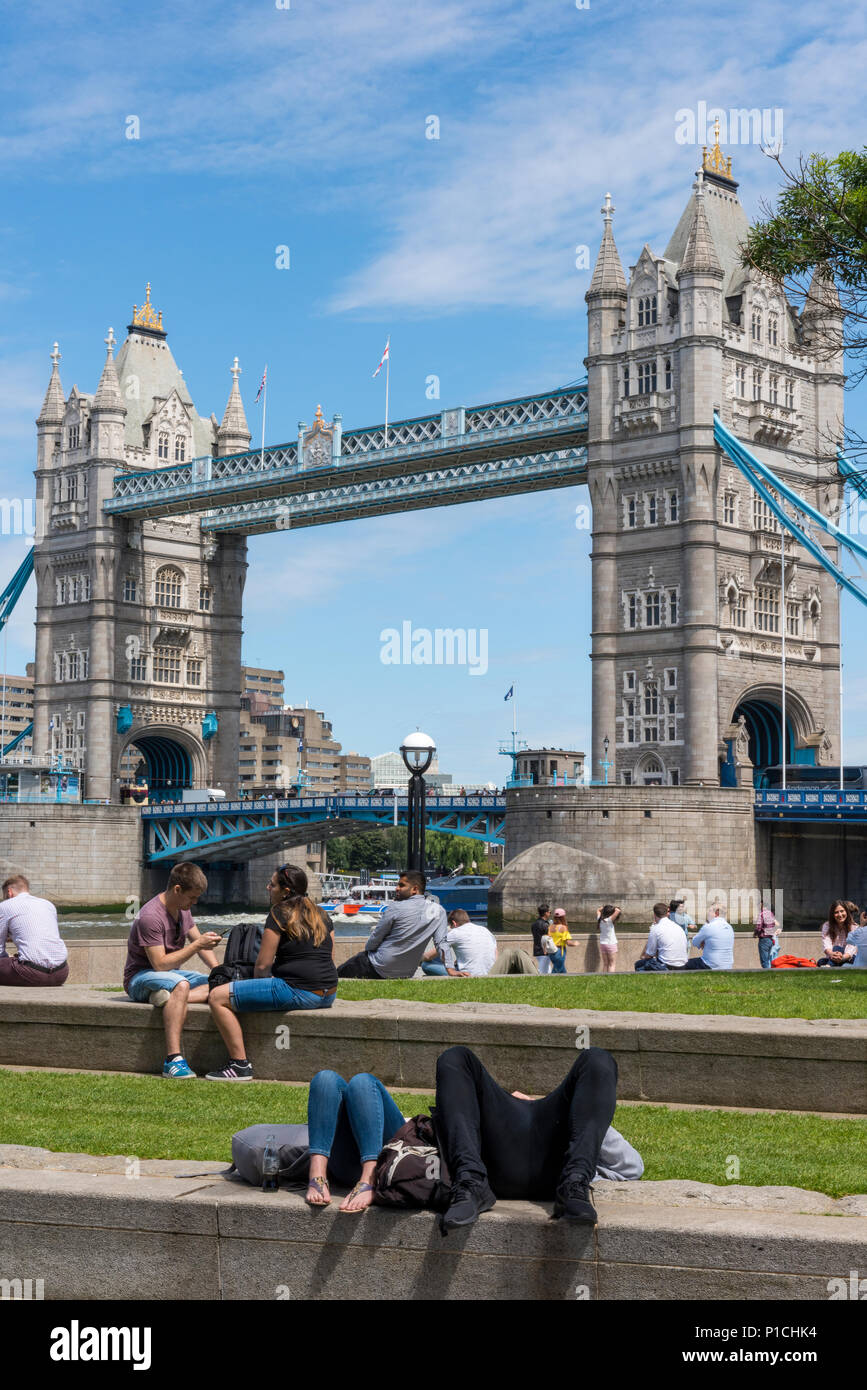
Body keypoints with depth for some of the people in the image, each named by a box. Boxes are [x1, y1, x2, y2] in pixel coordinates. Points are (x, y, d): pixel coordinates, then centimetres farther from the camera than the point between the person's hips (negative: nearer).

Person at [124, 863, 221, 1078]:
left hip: (171, 973, 8)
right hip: (140, 978, -8)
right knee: (180, 985, -41)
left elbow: (197, 940, 15)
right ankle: (173, 1059, -45)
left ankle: (167, 998, -28)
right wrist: (197, 945, -26)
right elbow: (160, 964, -27)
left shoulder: (182, 908, 5)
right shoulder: (150, 917, -23)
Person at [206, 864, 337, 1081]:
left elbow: (262, 965, -6)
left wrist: (257, 984, 13)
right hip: (328, 994, 9)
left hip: (297, 992, -9)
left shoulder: (279, 914, -6)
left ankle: (240, 1064, -9)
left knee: (218, 997, -5)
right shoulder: (320, 915, 15)